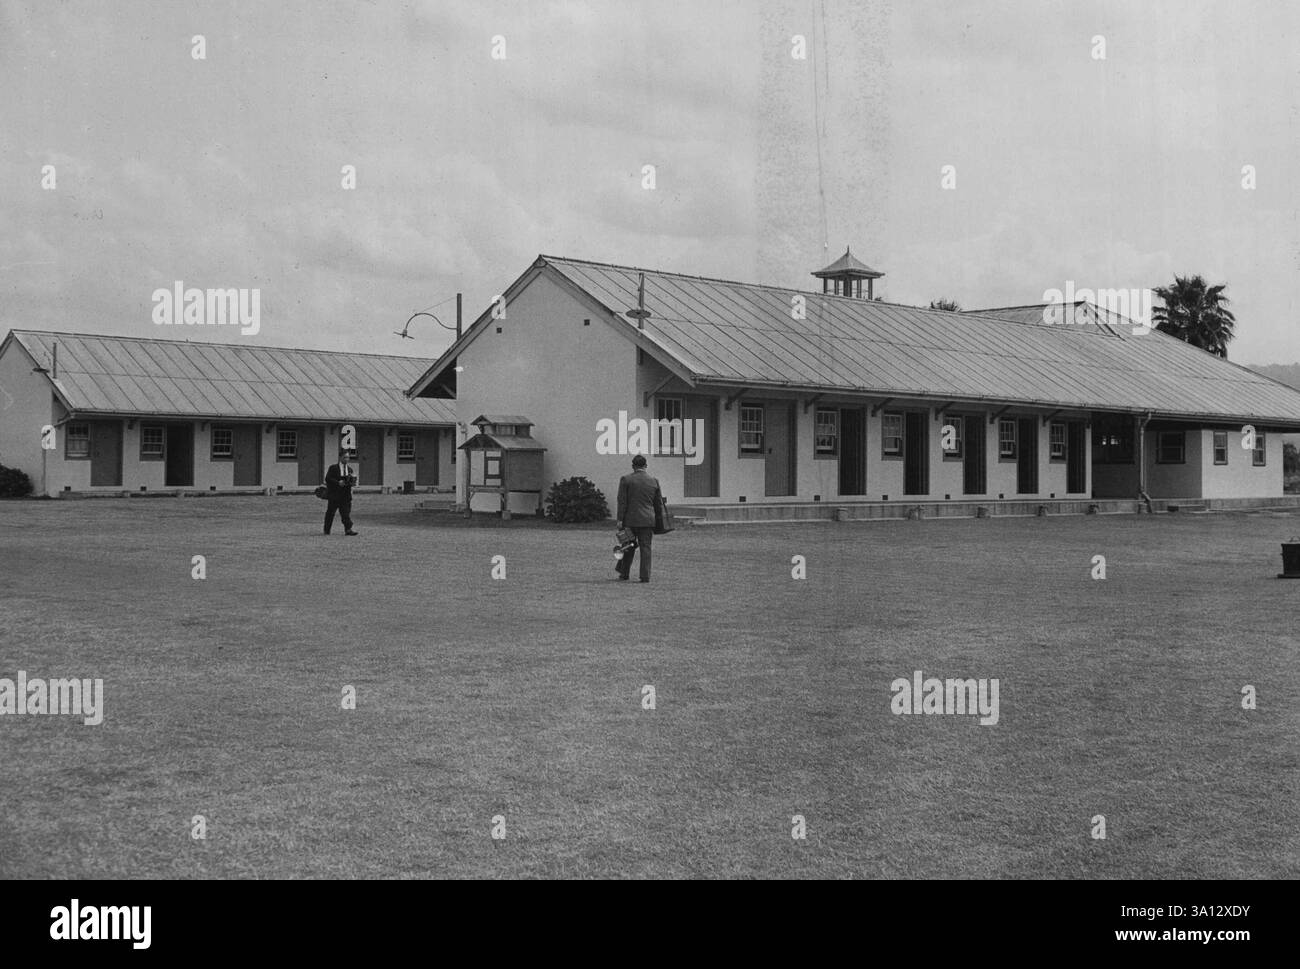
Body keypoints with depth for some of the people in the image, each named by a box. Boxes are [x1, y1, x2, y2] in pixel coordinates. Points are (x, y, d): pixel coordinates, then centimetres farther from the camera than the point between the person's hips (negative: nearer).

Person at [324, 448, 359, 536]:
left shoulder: (350, 469, 12)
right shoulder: (333, 468, 0)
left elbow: (353, 481, 8)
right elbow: (327, 479, -10)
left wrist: (353, 478, -15)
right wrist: (338, 482, -21)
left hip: (346, 495, 3)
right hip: (334, 495, -3)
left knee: (346, 512, -6)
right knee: (330, 513, 6)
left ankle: (348, 530, -12)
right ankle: (326, 530, 17)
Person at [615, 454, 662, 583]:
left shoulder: (626, 479, -4)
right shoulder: (654, 481, 4)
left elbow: (622, 501, -8)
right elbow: (659, 503, 9)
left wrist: (620, 520, -6)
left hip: (630, 519, -1)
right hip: (648, 520, 1)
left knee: (628, 547, 13)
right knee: (645, 548, 3)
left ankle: (624, 573, 19)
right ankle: (645, 576, -2)